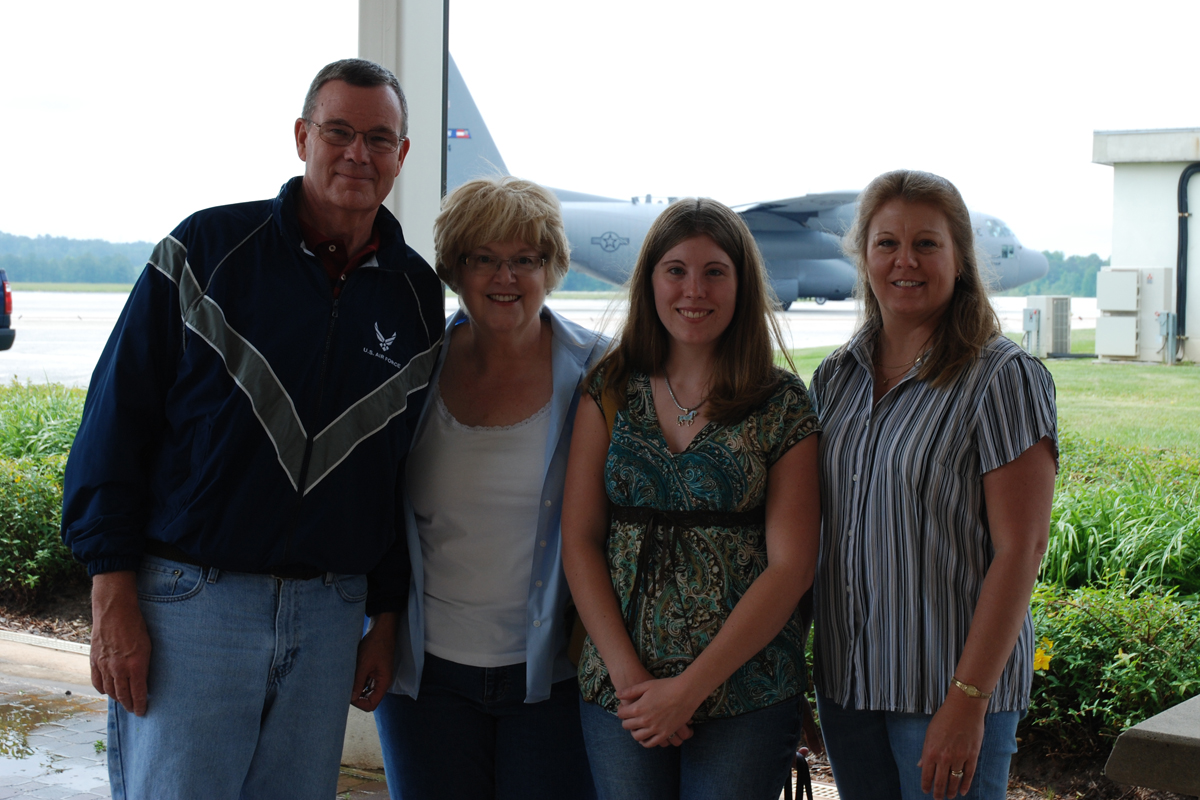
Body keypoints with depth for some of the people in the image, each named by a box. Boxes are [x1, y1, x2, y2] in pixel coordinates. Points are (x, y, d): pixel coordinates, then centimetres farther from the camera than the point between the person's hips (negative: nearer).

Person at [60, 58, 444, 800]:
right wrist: (114, 598, -9)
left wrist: (388, 617, 10)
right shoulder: (209, 247, -4)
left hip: (331, 613, 4)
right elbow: (117, 419, -5)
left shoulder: (417, 295, 6)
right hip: (189, 598, -3)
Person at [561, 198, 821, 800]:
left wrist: (689, 688, -12)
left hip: (745, 694, -2)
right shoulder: (611, 389, 4)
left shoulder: (783, 404, -3)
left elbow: (791, 567, -7)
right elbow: (579, 538, 2)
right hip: (618, 691, 2)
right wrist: (627, 673, -9)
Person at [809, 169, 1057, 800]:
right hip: (845, 679, 5)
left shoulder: (1005, 379, -10)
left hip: (949, 685, -5)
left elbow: (1020, 547, -14)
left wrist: (968, 700, -19)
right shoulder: (836, 377, 7)